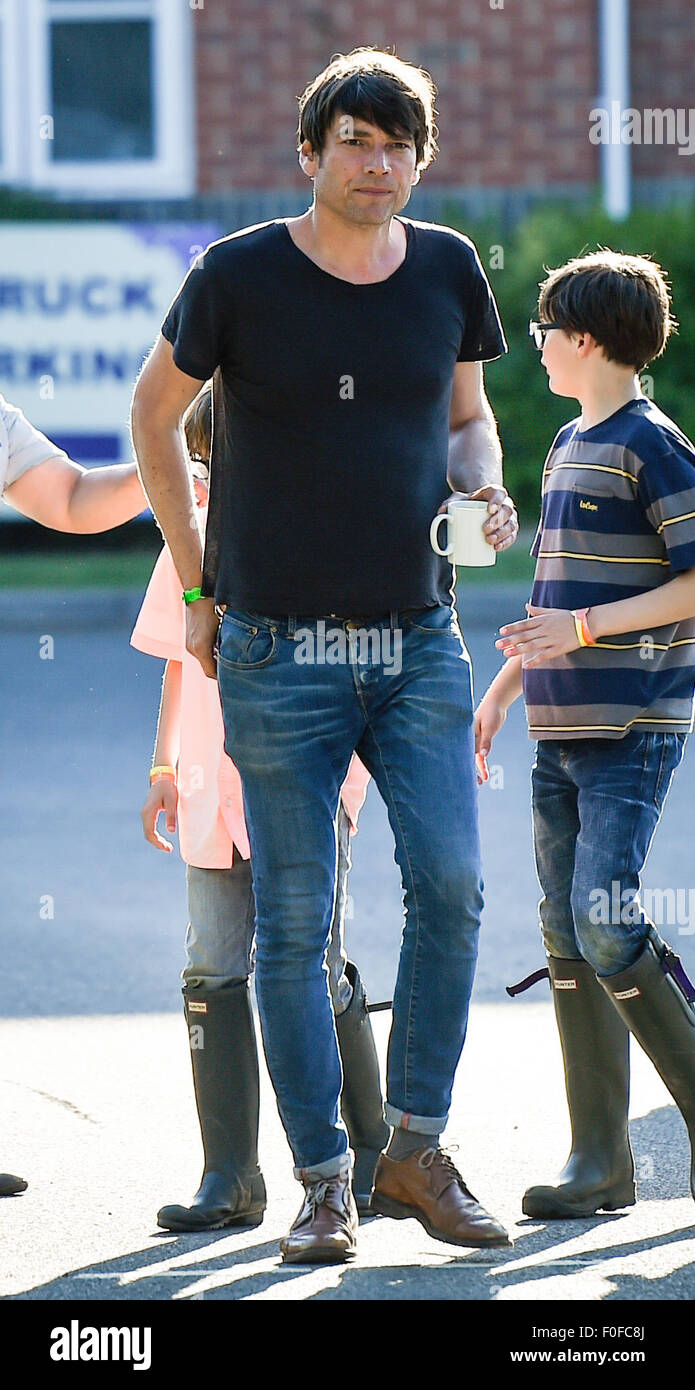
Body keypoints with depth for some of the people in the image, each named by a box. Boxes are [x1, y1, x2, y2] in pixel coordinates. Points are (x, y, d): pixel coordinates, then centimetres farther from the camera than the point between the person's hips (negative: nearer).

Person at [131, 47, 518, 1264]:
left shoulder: (447, 270, 4)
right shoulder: (239, 276, -5)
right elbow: (155, 410, 9)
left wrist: (485, 488, -4)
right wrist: (197, 585, 7)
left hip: (418, 643, 2)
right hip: (280, 651, -2)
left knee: (451, 885, -11)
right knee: (293, 921, -1)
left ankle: (416, 1153, 2)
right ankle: (322, 1183, 7)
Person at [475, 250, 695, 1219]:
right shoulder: (569, 447, 18)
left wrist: (588, 627, -20)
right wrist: (504, 686, 24)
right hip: (562, 731, 9)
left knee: (607, 927, -16)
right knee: (568, 936, 4)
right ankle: (601, 1158, 6)